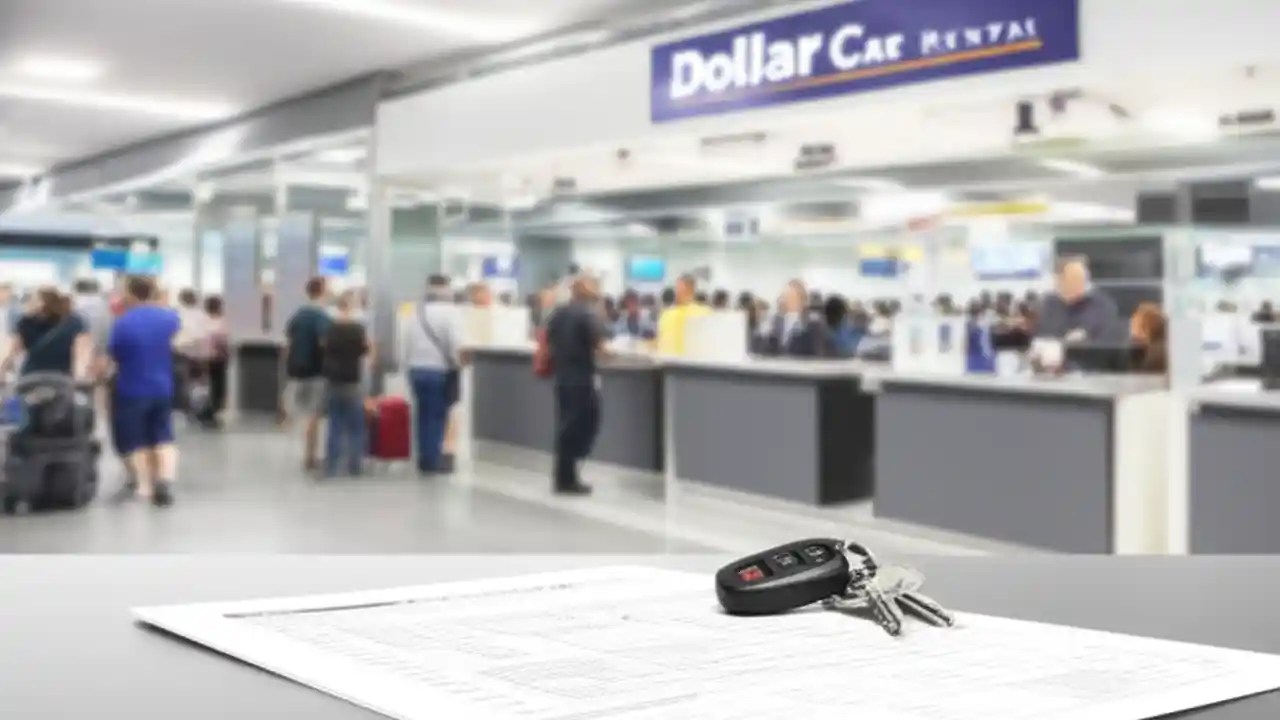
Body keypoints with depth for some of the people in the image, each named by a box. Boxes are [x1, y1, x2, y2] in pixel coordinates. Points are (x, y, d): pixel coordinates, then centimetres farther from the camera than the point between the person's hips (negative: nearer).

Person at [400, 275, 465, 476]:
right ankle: (431, 461, 3)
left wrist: (407, 365, 16)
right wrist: (458, 364, -3)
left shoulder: (414, 312, 11)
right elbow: (456, 345, -17)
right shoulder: (450, 311, -8)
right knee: (438, 416, 3)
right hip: (439, 371, -5)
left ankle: (424, 461, 18)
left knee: (424, 416, 15)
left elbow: (404, 343, 10)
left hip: (416, 369, 6)